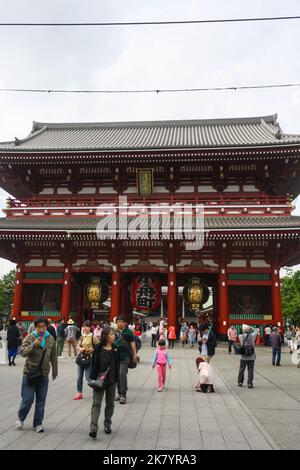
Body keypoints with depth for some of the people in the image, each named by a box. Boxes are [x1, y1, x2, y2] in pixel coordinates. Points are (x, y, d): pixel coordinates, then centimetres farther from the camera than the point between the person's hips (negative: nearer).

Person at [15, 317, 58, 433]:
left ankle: (38, 423, 25)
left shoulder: (51, 339, 1)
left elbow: (53, 356, 10)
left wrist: (55, 370, 15)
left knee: (41, 401, 9)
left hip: (44, 374, 3)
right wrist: (34, 344, -32)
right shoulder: (30, 338, -8)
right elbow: (23, 352, -20)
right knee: (27, 399, 3)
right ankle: (20, 418, 31)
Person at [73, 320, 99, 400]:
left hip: (89, 358, -5)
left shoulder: (93, 337, -9)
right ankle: (79, 393, 21)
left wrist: (91, 349, -19)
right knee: (79, 377, 8)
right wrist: (80, 348, -7)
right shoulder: (81, 337, 7)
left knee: (88, 377, -6)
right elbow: (78, 346, 14)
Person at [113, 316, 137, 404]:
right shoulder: (114, 332, 7)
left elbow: (132, 343, 1)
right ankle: (119, 393, 26)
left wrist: (134, 354, -3)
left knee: (122, 374, -12)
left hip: (125, 356, -4)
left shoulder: (128, 332, -1)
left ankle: (123, 395, -3)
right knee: (117, 375, 11)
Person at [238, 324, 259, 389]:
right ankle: (250, 383, 8)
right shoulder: (252, 335, -10)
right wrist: (250, 328, 9)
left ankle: (240, 382, 24)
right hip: (251, 357, -1)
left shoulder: (240, 336, -10)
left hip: (243, 357, 1)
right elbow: (257, 330, 6)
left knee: (241, 369, 14)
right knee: (250, 370, 7)